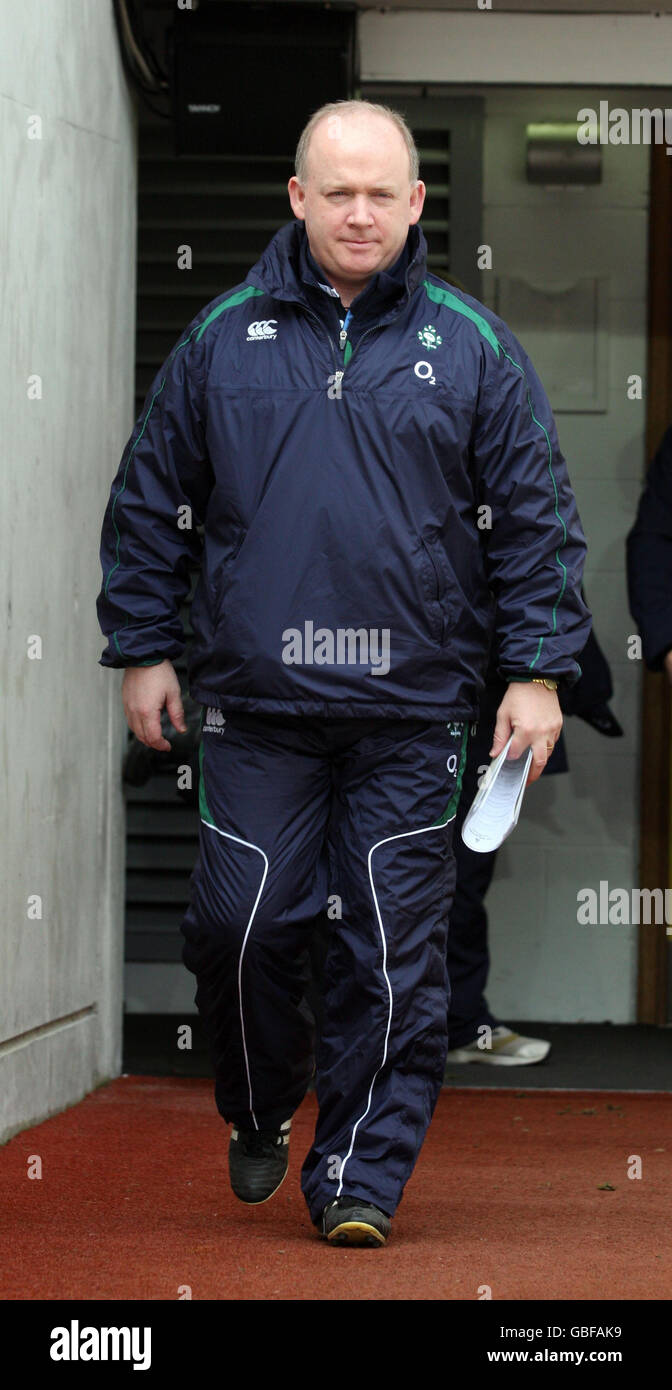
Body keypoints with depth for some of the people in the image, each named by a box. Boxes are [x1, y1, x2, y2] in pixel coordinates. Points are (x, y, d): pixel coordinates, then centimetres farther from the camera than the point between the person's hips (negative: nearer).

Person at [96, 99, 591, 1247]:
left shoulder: (472, 349, 4)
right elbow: (150, 505, 13)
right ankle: (259, 1115, 27)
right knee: (241, 926, 0)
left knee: (394, 951, -1)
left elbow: (537, 521, 6)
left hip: (411, 718, -1)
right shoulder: (223, 340, 6)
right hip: (255, 706, 1)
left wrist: (537, 671, 0)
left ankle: (359, 1176, 9)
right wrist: (142, 648, 10)